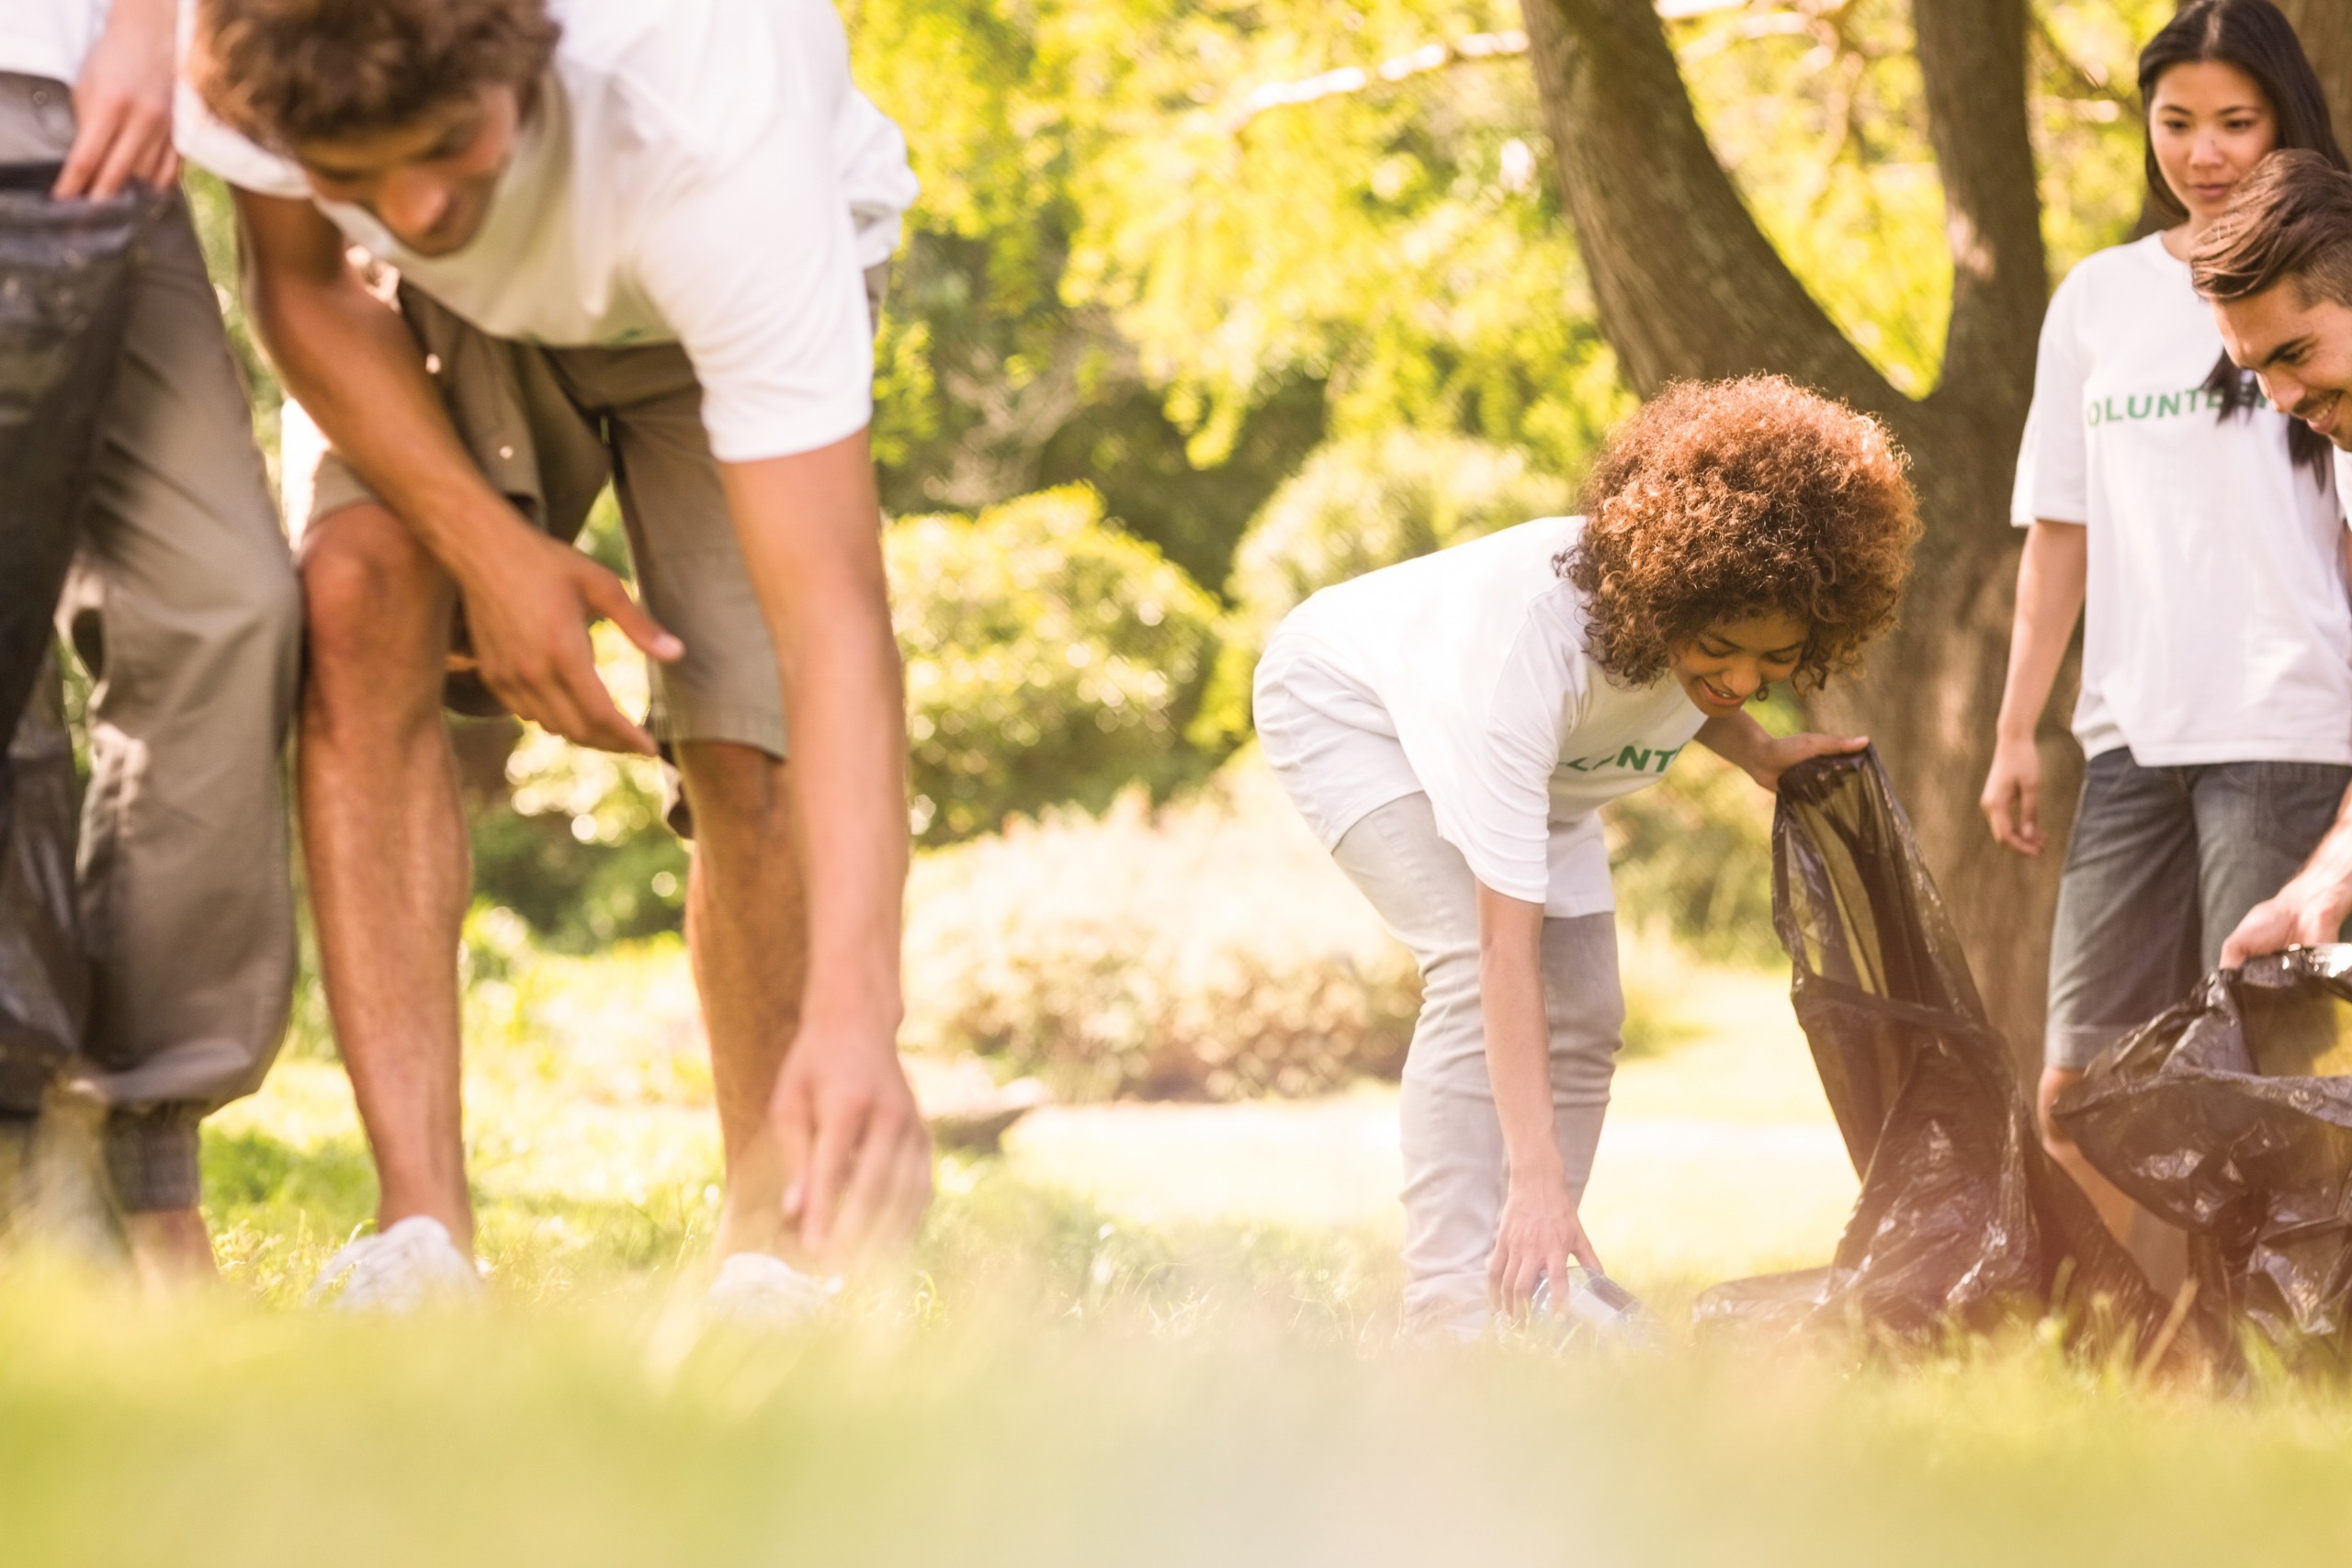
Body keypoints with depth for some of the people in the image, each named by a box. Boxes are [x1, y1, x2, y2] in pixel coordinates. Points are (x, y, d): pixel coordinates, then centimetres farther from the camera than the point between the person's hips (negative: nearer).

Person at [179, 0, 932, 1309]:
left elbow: (833, 609, -49)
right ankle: (422, 1237, -22)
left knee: (752, 756, -17)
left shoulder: (709, 116, -46)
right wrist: (489, 546, -28)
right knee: (359, 592, -24)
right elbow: (304, 284, -13)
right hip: (462, 314, 2)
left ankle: (772, 1256, 7)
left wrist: (856, 1015, -58)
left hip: (732, 300, -2)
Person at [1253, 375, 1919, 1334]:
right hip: (1347, 702, -7)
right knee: (1476, 972, -25)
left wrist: (1758, 753, -15)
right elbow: (1506, 936, -47)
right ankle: (1455, 1312, -25)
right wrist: (1534, 1177, -51)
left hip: (1528, 745, 7)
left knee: (1583, 1013, -3)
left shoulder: (1711, 611, -27)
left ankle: (1527, 1301, 4)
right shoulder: (1540, 632, -45)